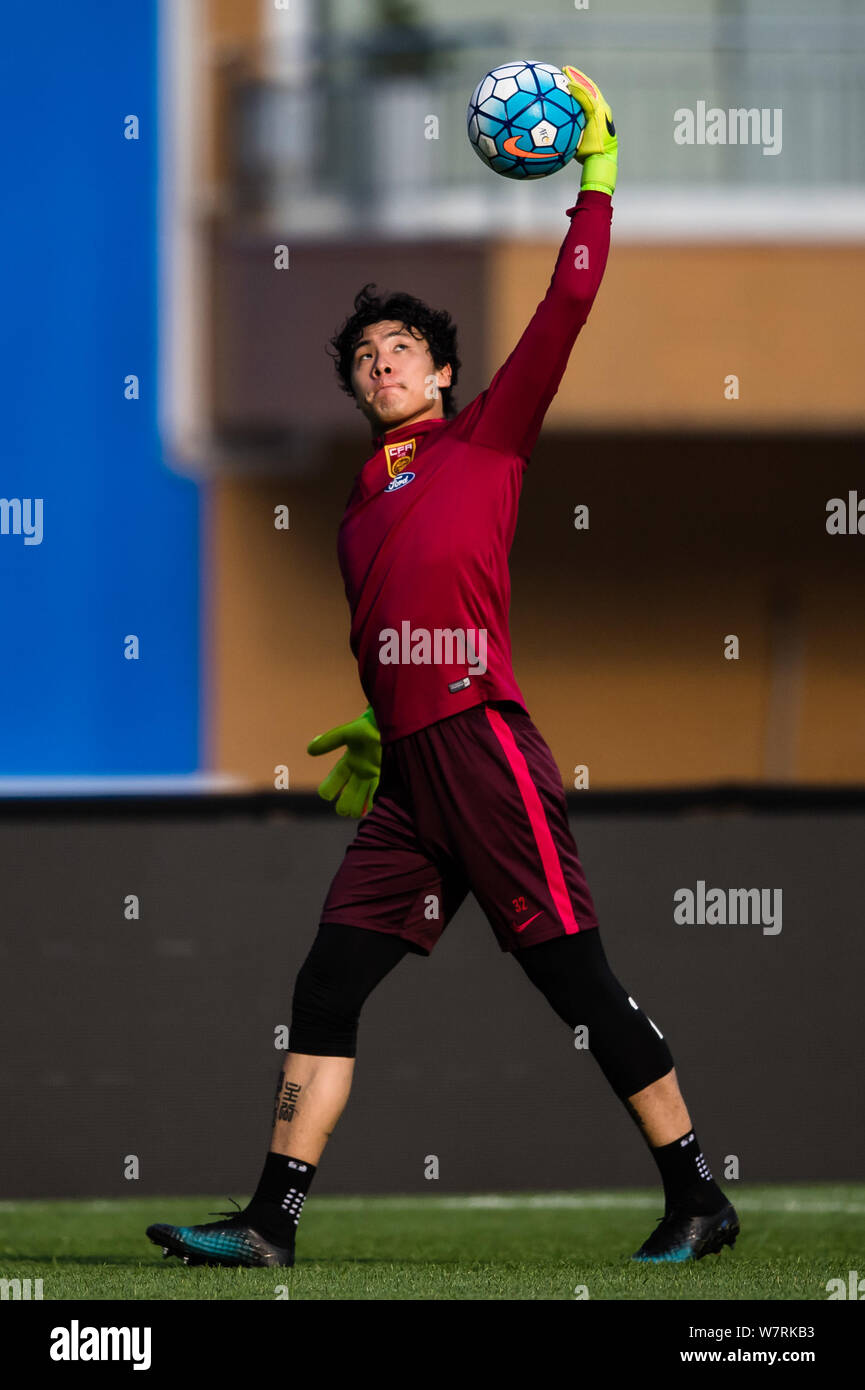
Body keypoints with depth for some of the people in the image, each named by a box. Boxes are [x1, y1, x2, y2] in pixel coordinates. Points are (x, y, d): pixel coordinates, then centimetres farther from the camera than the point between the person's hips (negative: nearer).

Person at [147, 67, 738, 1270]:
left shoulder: (485, 440, 6)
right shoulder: (361, 512, 23)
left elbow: (569, 303, -1)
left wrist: (596, 172, -3)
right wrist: (375, 733, 26)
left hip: (484, 751, -7)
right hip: (408, 773, 7)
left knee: (577, 979, -7)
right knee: (326, 987, 2)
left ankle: (698, 1200, -1)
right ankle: (272, 1220, 2)